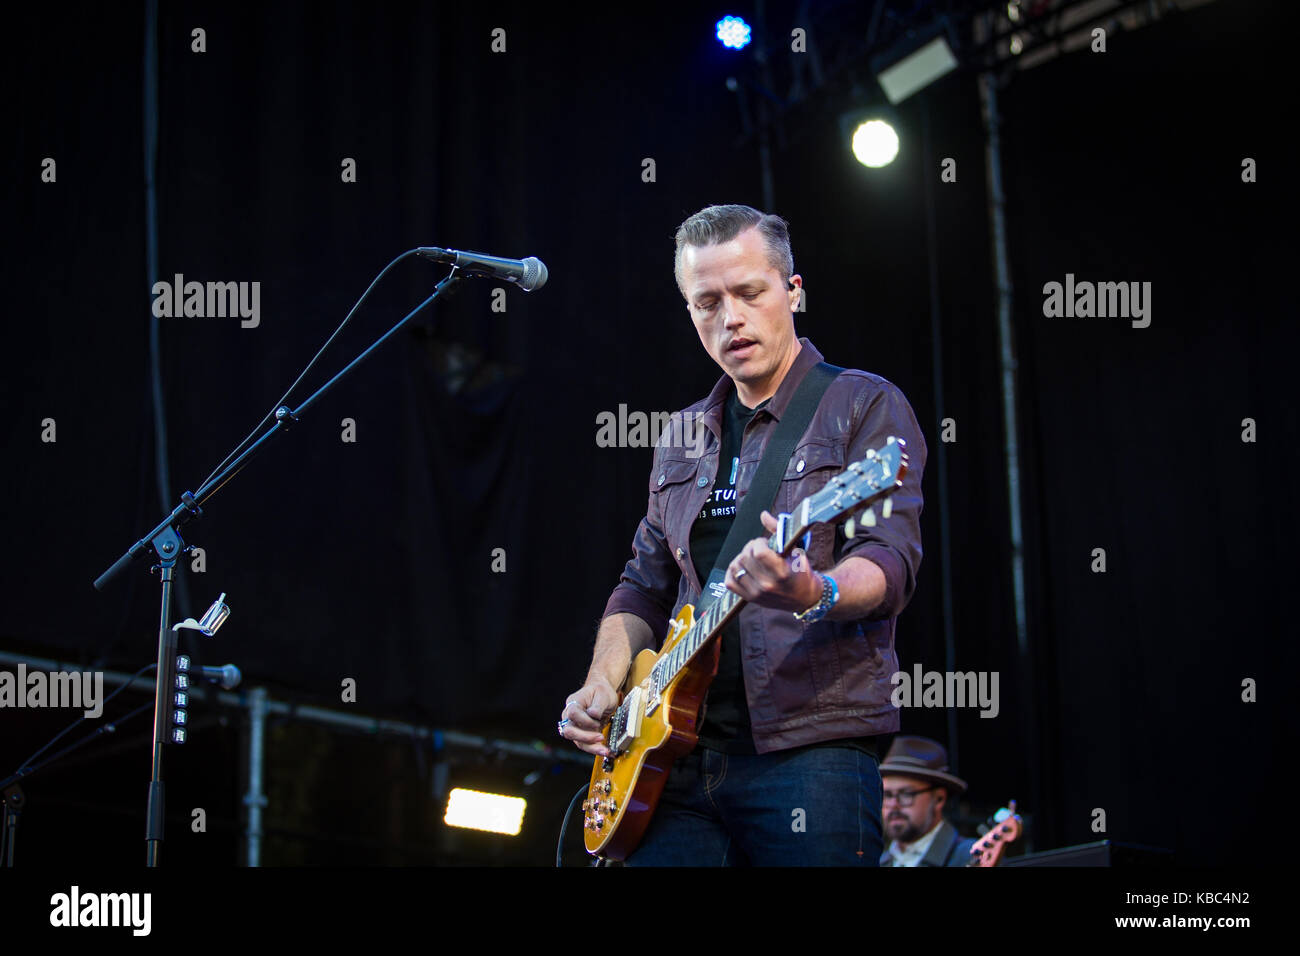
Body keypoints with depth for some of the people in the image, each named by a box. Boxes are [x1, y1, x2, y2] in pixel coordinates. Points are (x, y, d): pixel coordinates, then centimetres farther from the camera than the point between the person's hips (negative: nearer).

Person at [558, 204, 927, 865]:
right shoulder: (683, 439, 21)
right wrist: (602, 687, 8)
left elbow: (891, 559, -11)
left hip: (808, 745, -5)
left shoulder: (863, 406, 2)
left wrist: (812, 592, -32)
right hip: (679, 756, 5)